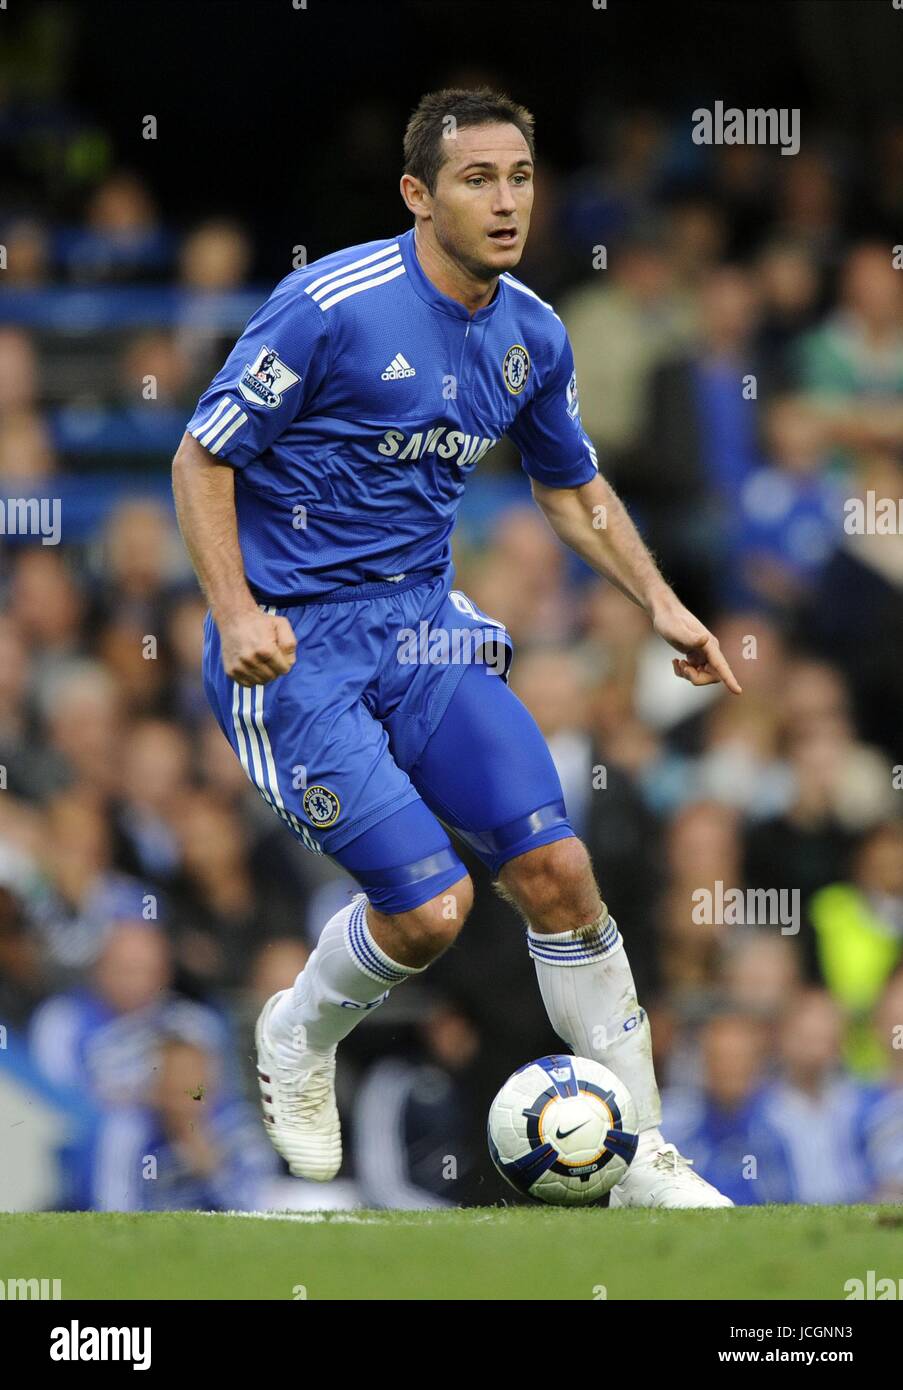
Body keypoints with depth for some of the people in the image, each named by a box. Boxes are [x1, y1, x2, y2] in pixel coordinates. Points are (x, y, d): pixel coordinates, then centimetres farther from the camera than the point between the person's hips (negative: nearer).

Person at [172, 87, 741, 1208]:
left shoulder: (533, 336, 4)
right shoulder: (330, 304, -16)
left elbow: (573, 488, 22)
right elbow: (202, 456, -10)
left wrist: (659, 602, 9)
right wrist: (237, 612, -21)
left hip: (421, 623, 6)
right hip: (295, 640, -6)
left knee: (556, 869, -9)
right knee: (430, 906, -15)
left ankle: (639, 1159, 2)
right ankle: (299, 1038, 19)